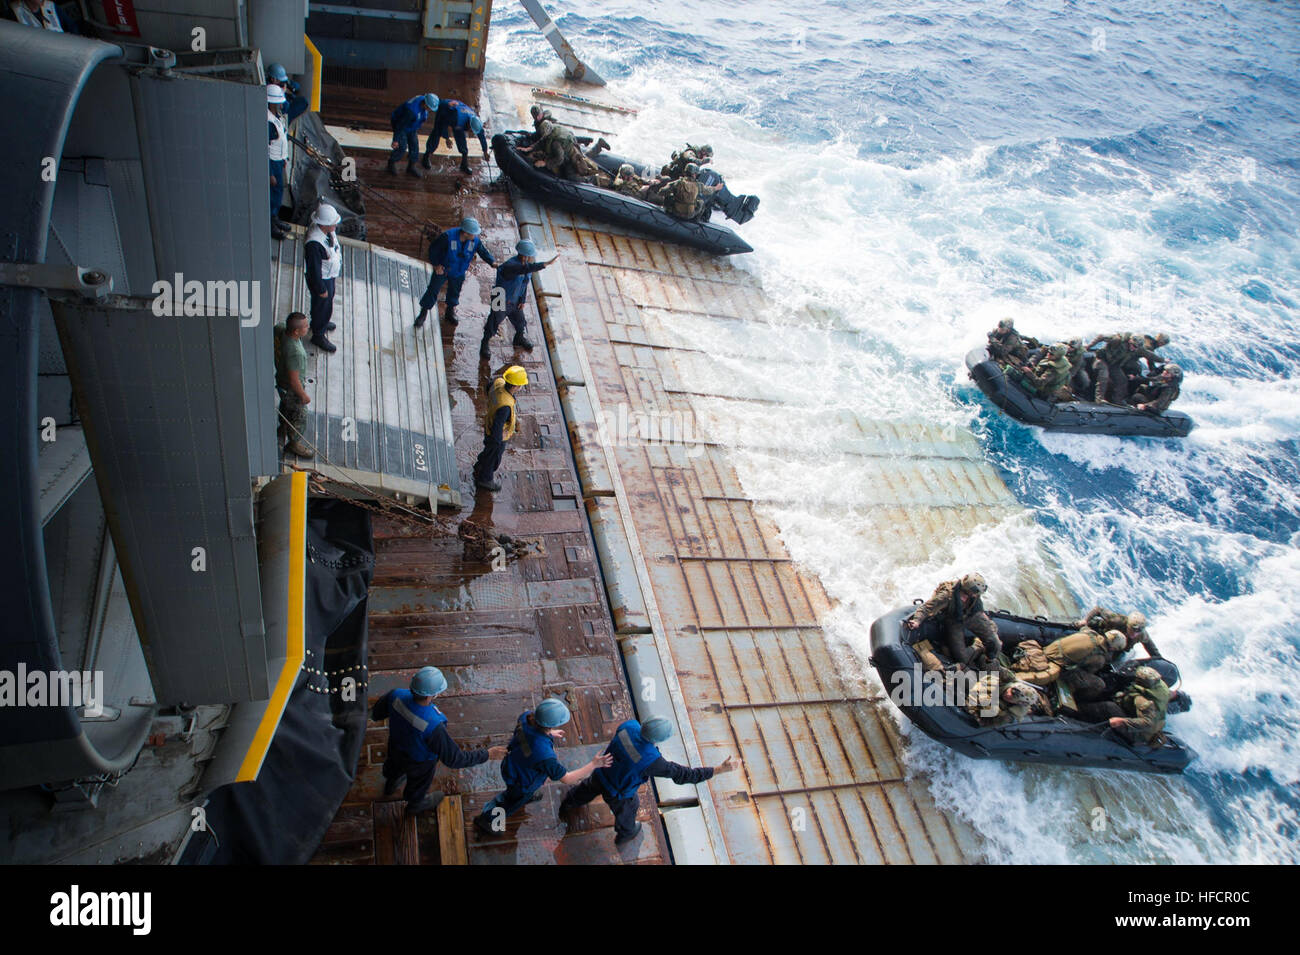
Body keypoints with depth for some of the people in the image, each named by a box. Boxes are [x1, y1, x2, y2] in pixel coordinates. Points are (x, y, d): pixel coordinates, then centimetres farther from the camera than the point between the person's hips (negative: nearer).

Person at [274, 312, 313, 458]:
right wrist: (304, 396, -14)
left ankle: (283, 428, 59)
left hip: (280, 378, 8)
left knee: (286, 405, 34)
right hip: (291, 390, -8)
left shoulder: (280, 330, -20)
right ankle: (294, 443, 41)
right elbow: (294, 381, -31)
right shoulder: (295, 353, -43)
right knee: (298, 417, 18)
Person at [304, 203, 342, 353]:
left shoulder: (327, 229, -13)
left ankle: (319, 322, 60)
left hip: (330, 275, 9)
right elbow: (314, 269, -29)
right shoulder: (314, 243, -39)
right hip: (321, 279, -9)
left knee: (329, 299, 31)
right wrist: (321, 289, -19)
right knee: (322, 304, 13)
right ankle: (318, 335, 38)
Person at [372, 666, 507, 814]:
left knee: (395, 765, 39)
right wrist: (488, 755, -25)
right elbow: (453, 759, -35)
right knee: (419, 782, 32)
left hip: (396, 745, 4)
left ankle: (390, 784, 73)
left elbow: (377, 712, -10)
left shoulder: (396, 695, -34)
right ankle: (415, 804, 65)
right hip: (419, 761, -4)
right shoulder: (432, 726, -49)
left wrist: (377, 716, 16)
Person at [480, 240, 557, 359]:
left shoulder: (528, 264, -10)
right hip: (501, 302, -7)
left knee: (520, 322, 24)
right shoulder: (510, 266, -38)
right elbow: (525, 269, -58)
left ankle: (519, 340, 54)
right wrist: (546, 263, -63)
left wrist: (523, 300, 7)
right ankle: (484, 345, 35)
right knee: (493, 324, 12)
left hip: (515, 302, 7)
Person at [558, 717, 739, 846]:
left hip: (600, 774, 5)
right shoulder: (651, 760, -42)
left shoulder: (629, 726, -29)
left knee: (587, 790, 37)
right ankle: (624, 834, 64)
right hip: (618, 792, -4)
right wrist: (719, 769, -32)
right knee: (626, 810, 31)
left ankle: (565, 807, 68)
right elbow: (683, 775, -33)